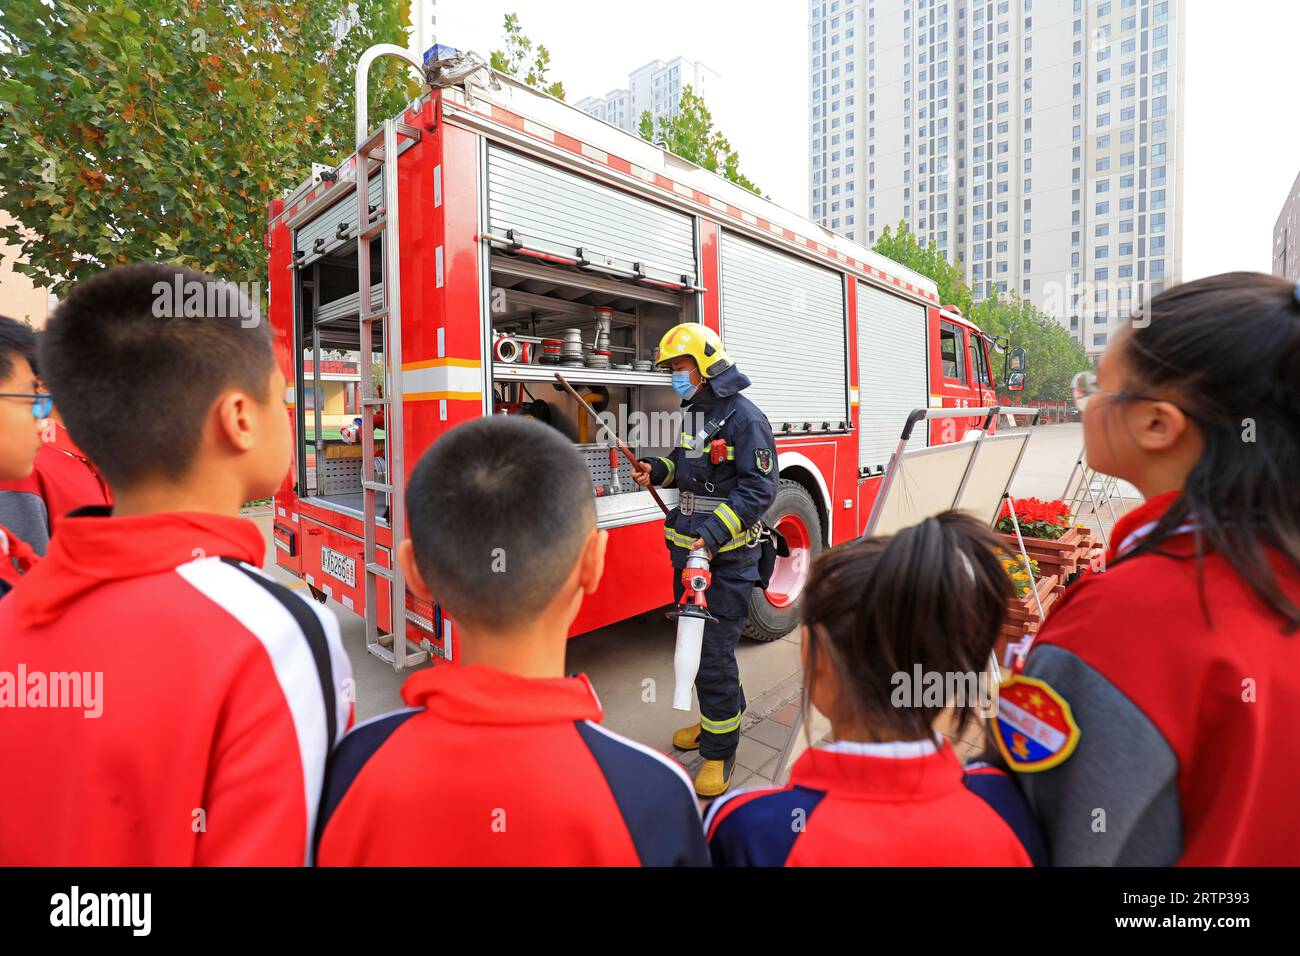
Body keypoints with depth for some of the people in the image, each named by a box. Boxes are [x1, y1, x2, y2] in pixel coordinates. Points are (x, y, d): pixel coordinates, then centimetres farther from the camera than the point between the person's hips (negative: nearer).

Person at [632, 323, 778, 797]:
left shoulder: (743, 417, -15)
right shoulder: (693, 413, 12)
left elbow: (759, 487, -20)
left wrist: (713, 534, -28)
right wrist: (657, 471, 3)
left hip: (726, 557, -9)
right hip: (689, 549, 9)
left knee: (714, 652, -3)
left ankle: (721, 749, 15)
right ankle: (718, 717, 40)